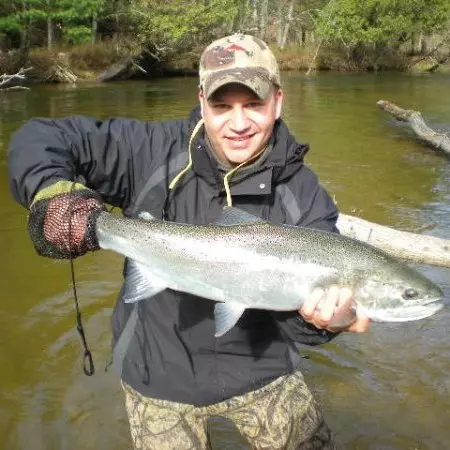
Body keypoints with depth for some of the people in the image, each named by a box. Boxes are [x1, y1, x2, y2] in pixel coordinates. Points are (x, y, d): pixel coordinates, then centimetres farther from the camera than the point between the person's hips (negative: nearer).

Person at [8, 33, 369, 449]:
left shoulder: (304, 194, -12)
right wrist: (54, 196, -32)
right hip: (160, 373, 0)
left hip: (260, 371, 1)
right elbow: (39, 138, -11)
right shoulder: (153, 152, -15)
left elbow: (314, 288, -16)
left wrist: (324, 316, -40)